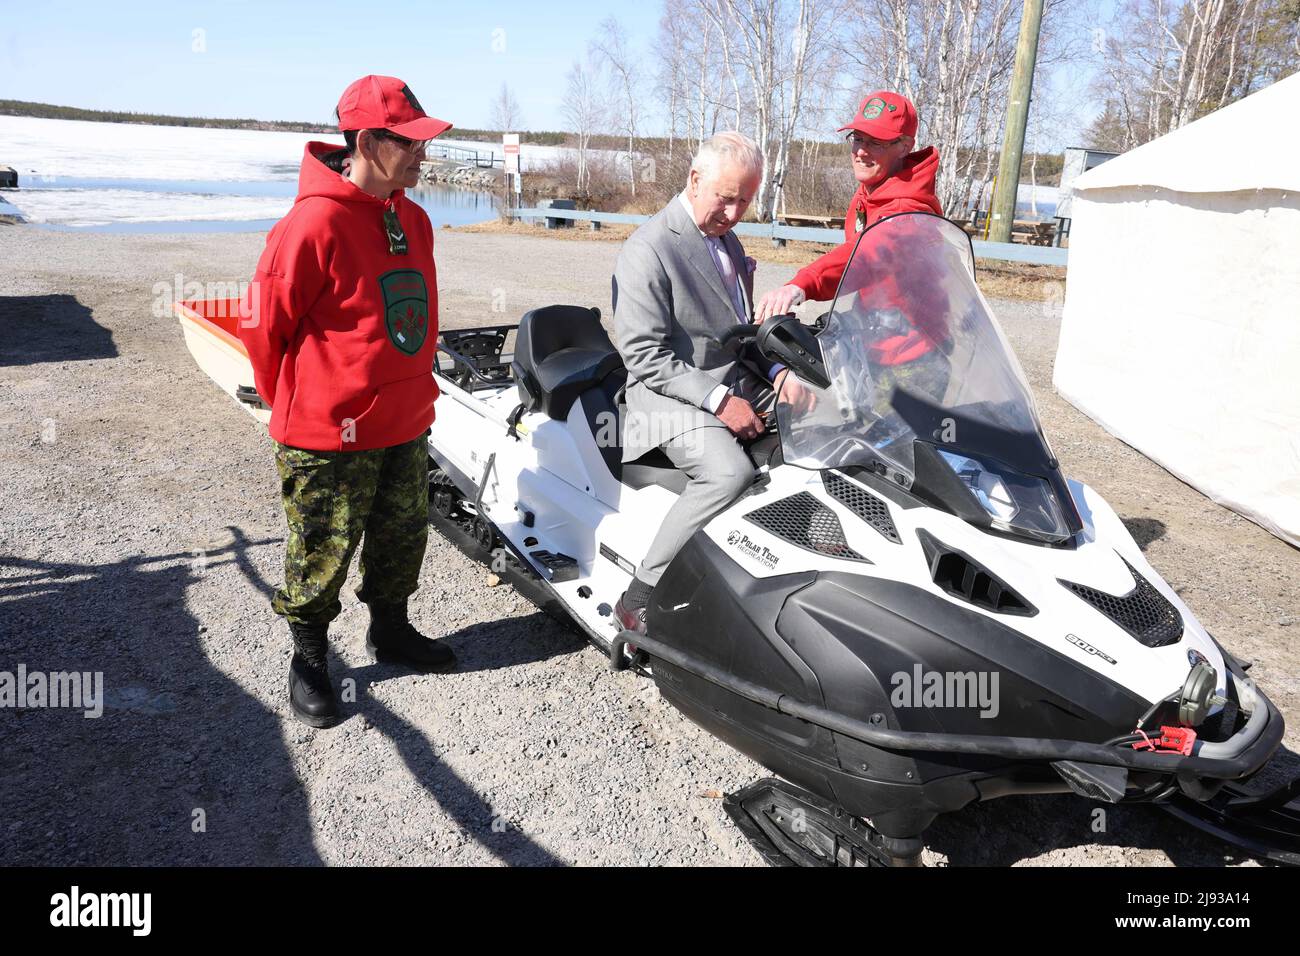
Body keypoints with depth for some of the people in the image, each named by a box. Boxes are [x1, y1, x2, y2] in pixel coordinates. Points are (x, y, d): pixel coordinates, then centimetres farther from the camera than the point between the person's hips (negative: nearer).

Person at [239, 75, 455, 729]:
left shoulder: (414, 220, 7)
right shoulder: (314, 221, -18)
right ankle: (309, 659, 28)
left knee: (403, 537, 19)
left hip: (406, 423, 7)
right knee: (323, 553, 7)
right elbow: (264, 323, -10)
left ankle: (391, 629, 40)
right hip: (331, 436, -7)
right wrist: (295, 405, 1)